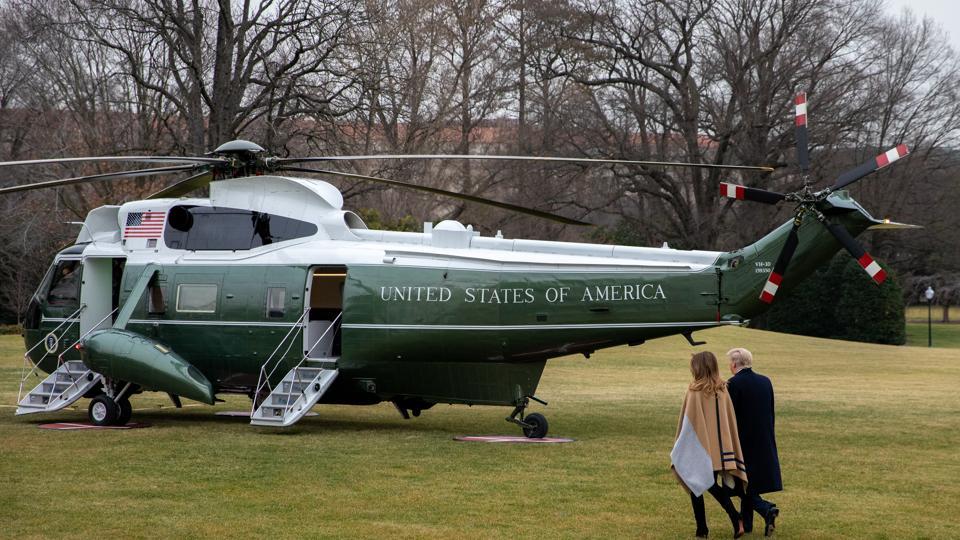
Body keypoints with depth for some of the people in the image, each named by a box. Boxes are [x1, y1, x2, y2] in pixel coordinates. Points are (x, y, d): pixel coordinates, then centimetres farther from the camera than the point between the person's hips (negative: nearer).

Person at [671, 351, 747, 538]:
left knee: (695, 487, 9)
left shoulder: (695, 391, -13)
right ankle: (736, 519, -4)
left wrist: (679, 450, -1)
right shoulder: (722, 390, 2)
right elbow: (730, 421, 6)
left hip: (699, 447, -5)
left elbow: (687, 423, -10)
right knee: (712, 485, 13)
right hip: (719, 448, 5)